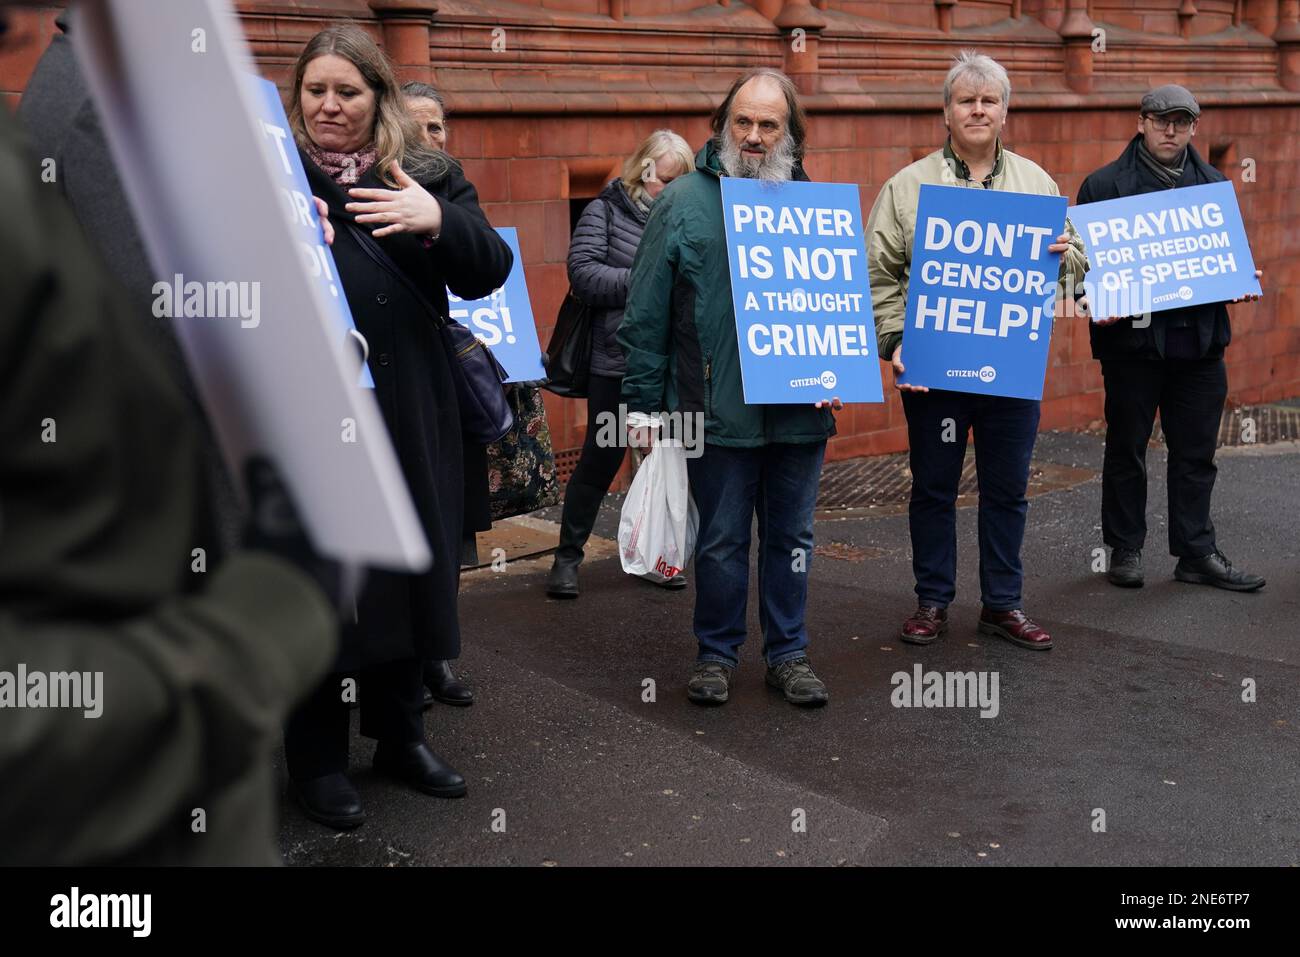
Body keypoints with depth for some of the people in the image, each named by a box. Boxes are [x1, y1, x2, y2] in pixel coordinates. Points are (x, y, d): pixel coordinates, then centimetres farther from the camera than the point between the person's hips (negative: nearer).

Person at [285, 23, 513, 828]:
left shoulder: (428, 175, 6)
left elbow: (489, 270, -3)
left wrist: (438, 220, -21)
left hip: (408, 416, 3)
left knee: (407, 572, 12)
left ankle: (401, 733, 30)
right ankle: (318, 759, 16)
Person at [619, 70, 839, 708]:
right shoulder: (684, 202, -1)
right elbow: (646, 315, -1)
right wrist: (644, 404, -4)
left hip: (800, 411, 3)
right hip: (718, 412, -2)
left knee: (791, 536, 12)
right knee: (721, 540, 8)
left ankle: (788, 653, 25)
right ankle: (716, 654, 24)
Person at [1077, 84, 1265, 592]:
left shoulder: (1213, 184, 12)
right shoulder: (1105, 184, -1)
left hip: (1200, 337, 4)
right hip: (1132, 336, -4)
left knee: (1196, 452, 9)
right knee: (1127, 449, 7)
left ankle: (1197, 553, 18)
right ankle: (1125, 549, 19)